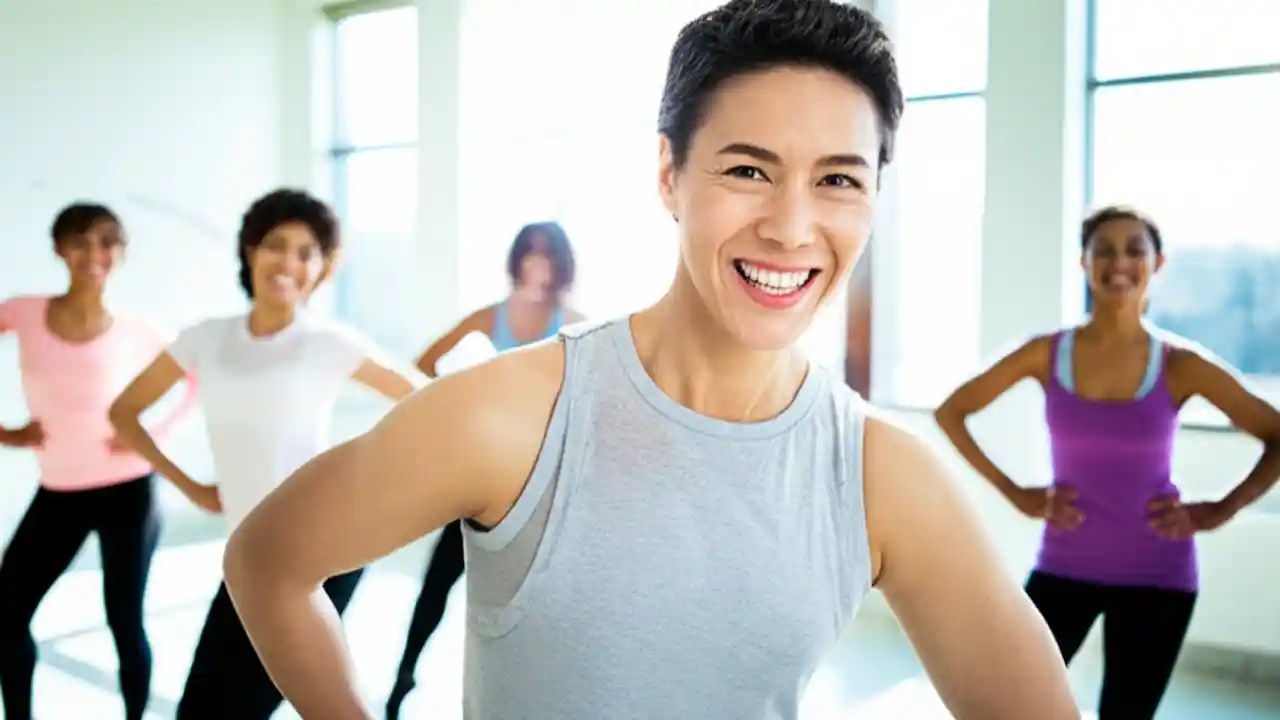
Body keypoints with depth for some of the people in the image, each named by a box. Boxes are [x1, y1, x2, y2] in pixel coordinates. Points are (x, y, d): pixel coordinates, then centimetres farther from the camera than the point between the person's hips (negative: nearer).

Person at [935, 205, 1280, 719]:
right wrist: (1015, 494, -2)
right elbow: (950, 413, 2)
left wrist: (1222, 510, -6)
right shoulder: (1046, 354, -6)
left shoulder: (1181, 365, -7)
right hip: (1064, 568, 1)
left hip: (1156, 576, 0)